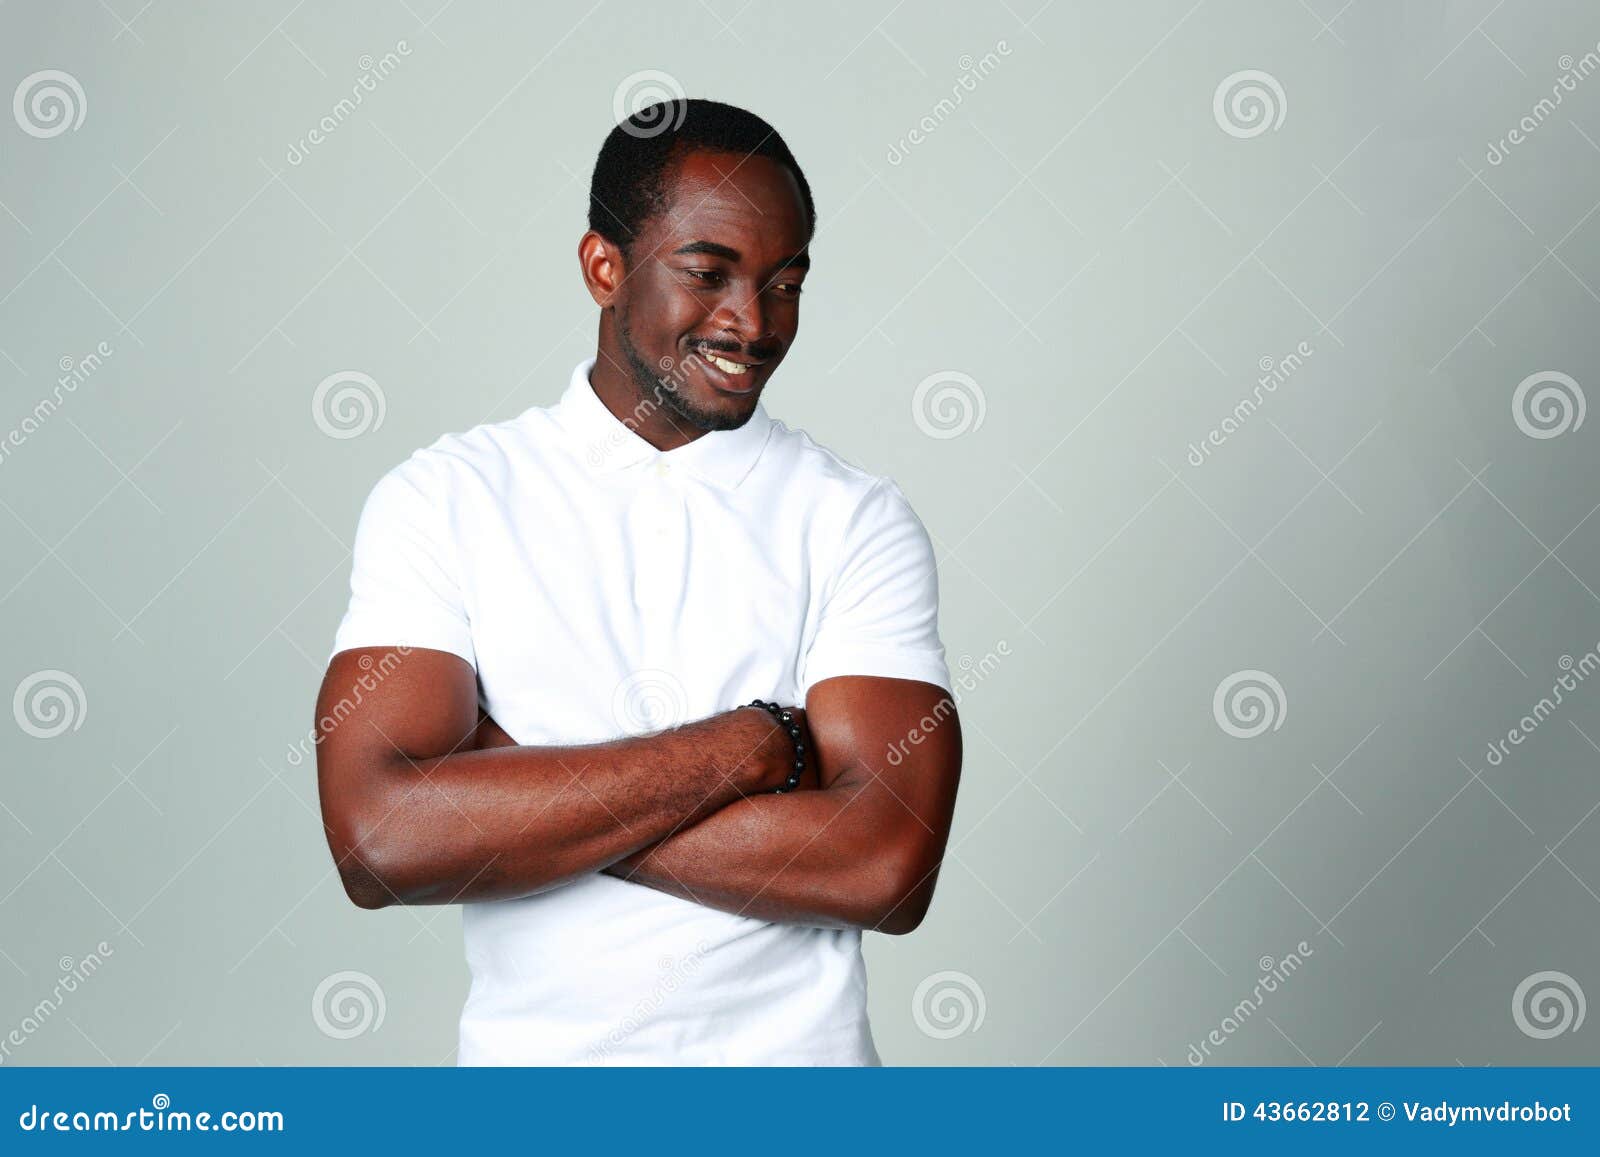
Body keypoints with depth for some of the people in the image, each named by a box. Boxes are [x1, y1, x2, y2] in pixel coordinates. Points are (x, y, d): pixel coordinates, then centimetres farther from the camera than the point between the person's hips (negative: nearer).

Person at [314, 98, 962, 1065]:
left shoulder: (858, 521, -8)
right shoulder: (444, 498, -7)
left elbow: (887, 866, -19)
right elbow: (379, 839, -20)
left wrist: (503, 790, -19)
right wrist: (755, 742, -19)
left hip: (795, 1053, 0)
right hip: (532, 1052, 0)